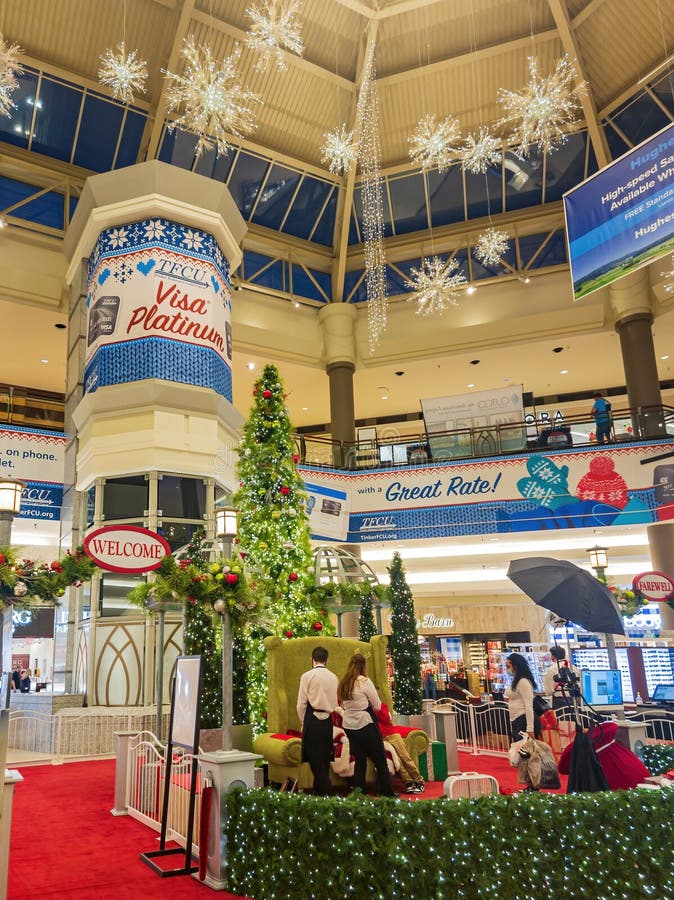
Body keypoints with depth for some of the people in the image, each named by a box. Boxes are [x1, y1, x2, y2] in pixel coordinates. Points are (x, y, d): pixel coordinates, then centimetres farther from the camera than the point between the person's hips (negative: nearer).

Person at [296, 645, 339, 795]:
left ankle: (326, 792, -5)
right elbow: (335, 703, 10)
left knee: (315, 760, 0)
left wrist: (303, 723, 9)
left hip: (312, 720, -5)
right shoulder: (333, 677, 5)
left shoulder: (307, 676, -7)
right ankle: (318, 790, 21)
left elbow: (301, 704, -4)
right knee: (324, 759, 14)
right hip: (328, 720, 5)